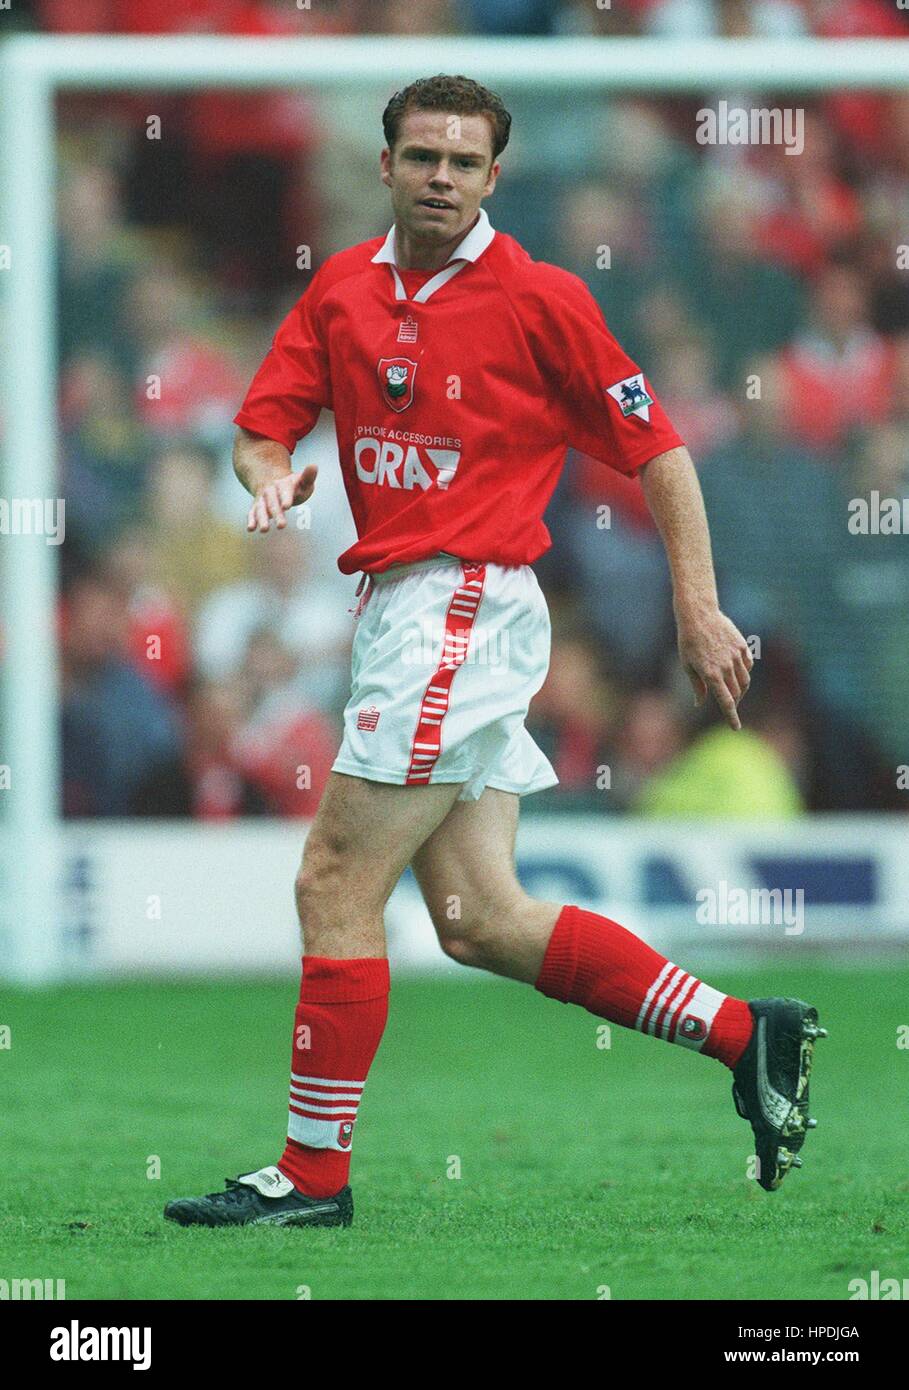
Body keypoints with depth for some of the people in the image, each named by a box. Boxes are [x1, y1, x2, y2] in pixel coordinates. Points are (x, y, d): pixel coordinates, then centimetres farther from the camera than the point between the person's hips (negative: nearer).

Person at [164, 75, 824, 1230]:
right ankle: (744, 1035, 13)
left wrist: (700, 612, -7)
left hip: (466, 606, -7)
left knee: (335, 886, -9)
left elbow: (654, 449, -3)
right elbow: (263, 422, 12)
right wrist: (270, 476, -13)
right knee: (480, 920, 6)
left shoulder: (538, 298, -7)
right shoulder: (342, 288, 10)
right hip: (396, 607, 7)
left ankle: (314, 1172, -1)